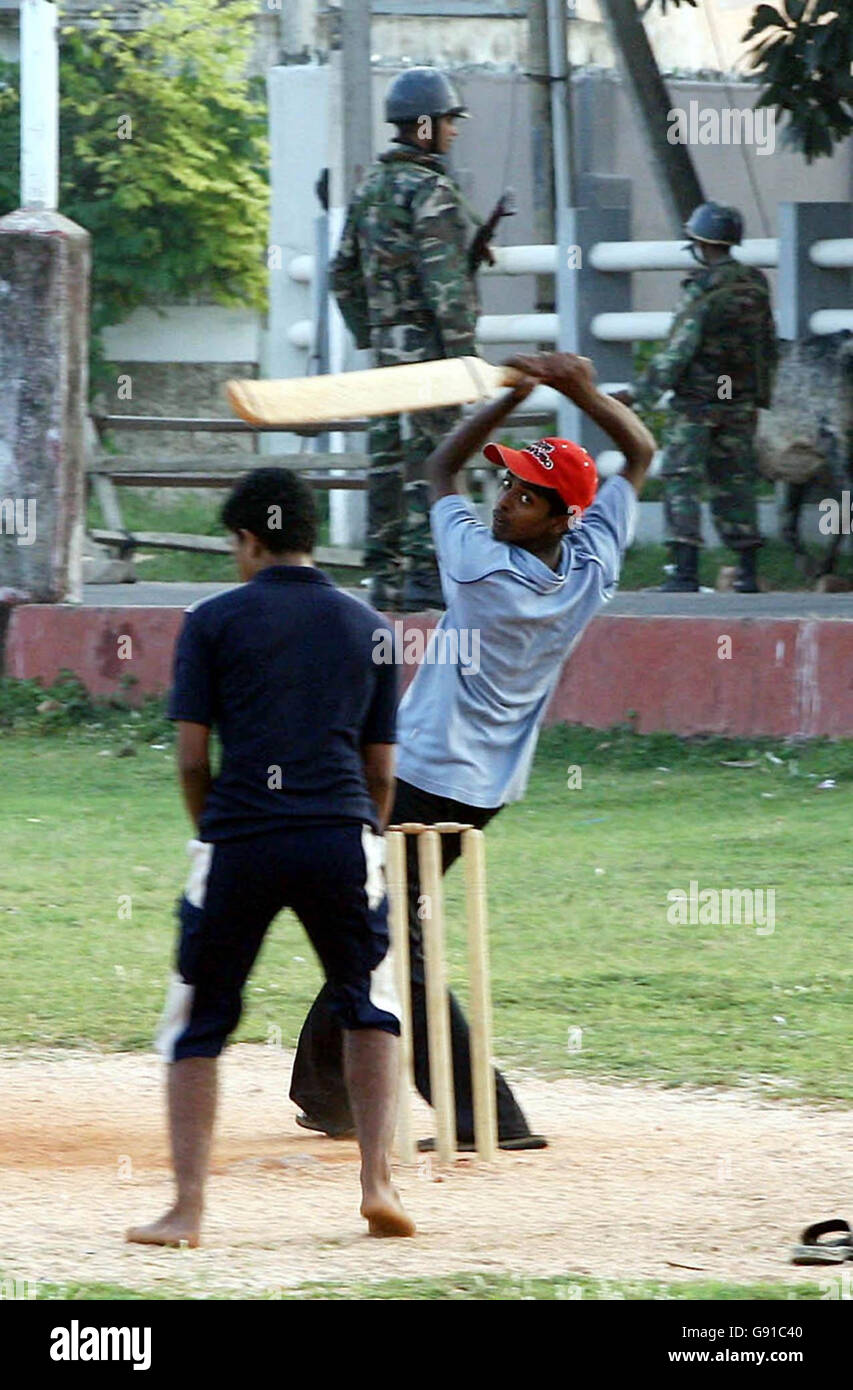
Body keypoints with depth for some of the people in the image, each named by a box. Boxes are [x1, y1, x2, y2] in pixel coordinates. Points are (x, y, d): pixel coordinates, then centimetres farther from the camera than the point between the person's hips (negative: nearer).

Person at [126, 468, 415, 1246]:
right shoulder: (365, 626, 14)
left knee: (198, 1024, 10)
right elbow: (381, 767, 14)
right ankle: (377, 1182, 8)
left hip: (239, 838, -2)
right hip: (341, 833, 2)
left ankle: (187, 1209, 2)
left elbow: (192, 757, 0)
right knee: (369, 1007, 21)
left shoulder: (213, 622, 5)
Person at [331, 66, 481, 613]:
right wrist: (464, 351, -17)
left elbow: (343, 274, 18)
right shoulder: (430, 192, -13)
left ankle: (386, 575, 11)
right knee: (432, 457, -8)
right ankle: (427, 573, -12)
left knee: (389, 455, 9)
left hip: (386, 340, 8)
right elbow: (445, 280, -19)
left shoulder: (371, 186, 14)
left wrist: (368, 340, 22)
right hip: (428, 340, -8)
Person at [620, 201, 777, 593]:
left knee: (681, 480, -4)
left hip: (698, 400, -7)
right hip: (742, 403, 7)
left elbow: (676, 353, -17)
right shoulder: (756, 286, 7)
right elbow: (769, 348, 14)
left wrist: (641, 394, -11)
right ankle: (747, 572, 12)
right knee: (734, 483, 13)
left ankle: (686, 571, -14)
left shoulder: (702, 292, -15)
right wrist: (761, 393, 26)